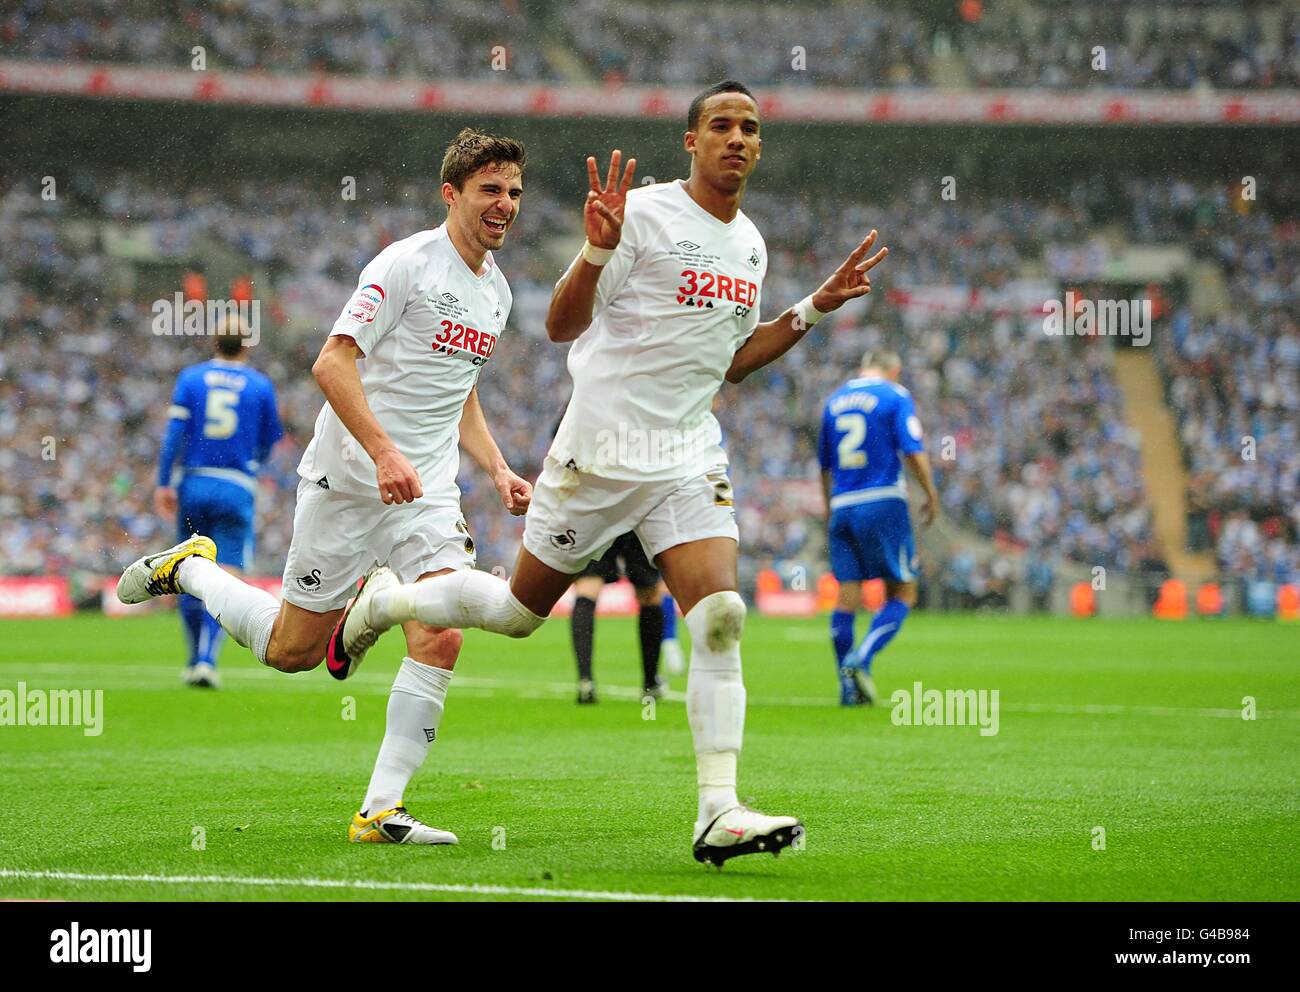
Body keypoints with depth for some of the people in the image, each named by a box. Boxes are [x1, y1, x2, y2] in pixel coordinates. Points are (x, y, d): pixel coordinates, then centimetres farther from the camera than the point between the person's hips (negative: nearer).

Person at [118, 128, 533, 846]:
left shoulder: (496, 290, 13)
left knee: (440, 638, -15)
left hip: (428, 491, 6)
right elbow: (332, 363, -18)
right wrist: (385, 453, -28)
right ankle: (187, 568, 31)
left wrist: (497, 469, 14)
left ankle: (380, 810, -10)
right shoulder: (407, 262, -12)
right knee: (292, 650, 4)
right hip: (348, 478, -6)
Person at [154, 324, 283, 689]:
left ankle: (197, 659, 20)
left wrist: (163, 484, -5)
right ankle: (206, 660, -21)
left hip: (194, 484, 2)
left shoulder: (190, 377, 5)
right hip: (237, 488, -2)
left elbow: (174, 431, -4)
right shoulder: (260, 385, 5)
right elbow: (268, 443, 10)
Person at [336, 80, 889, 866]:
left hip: (691, 460, 5)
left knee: (720, 617, -14)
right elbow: (562, 327, -14)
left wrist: (814, 309, 14)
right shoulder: (644, 213, -12)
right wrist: (598, 249, -31)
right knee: (522, 610, 7)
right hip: (603, 447, -5)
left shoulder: (750, 243, 12)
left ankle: (719, 812, -16)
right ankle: (386, 603, 36)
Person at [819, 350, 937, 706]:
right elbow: (913, 451, -11)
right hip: (882, 503, -5)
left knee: (847, 596, 5)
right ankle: (860, 660, -16)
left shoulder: (835, 400, 16)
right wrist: (931, 495, 0)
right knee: (902, 592, 3)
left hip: (842, 506, 5)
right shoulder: (895, 396, 0)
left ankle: (849, 688, 3)